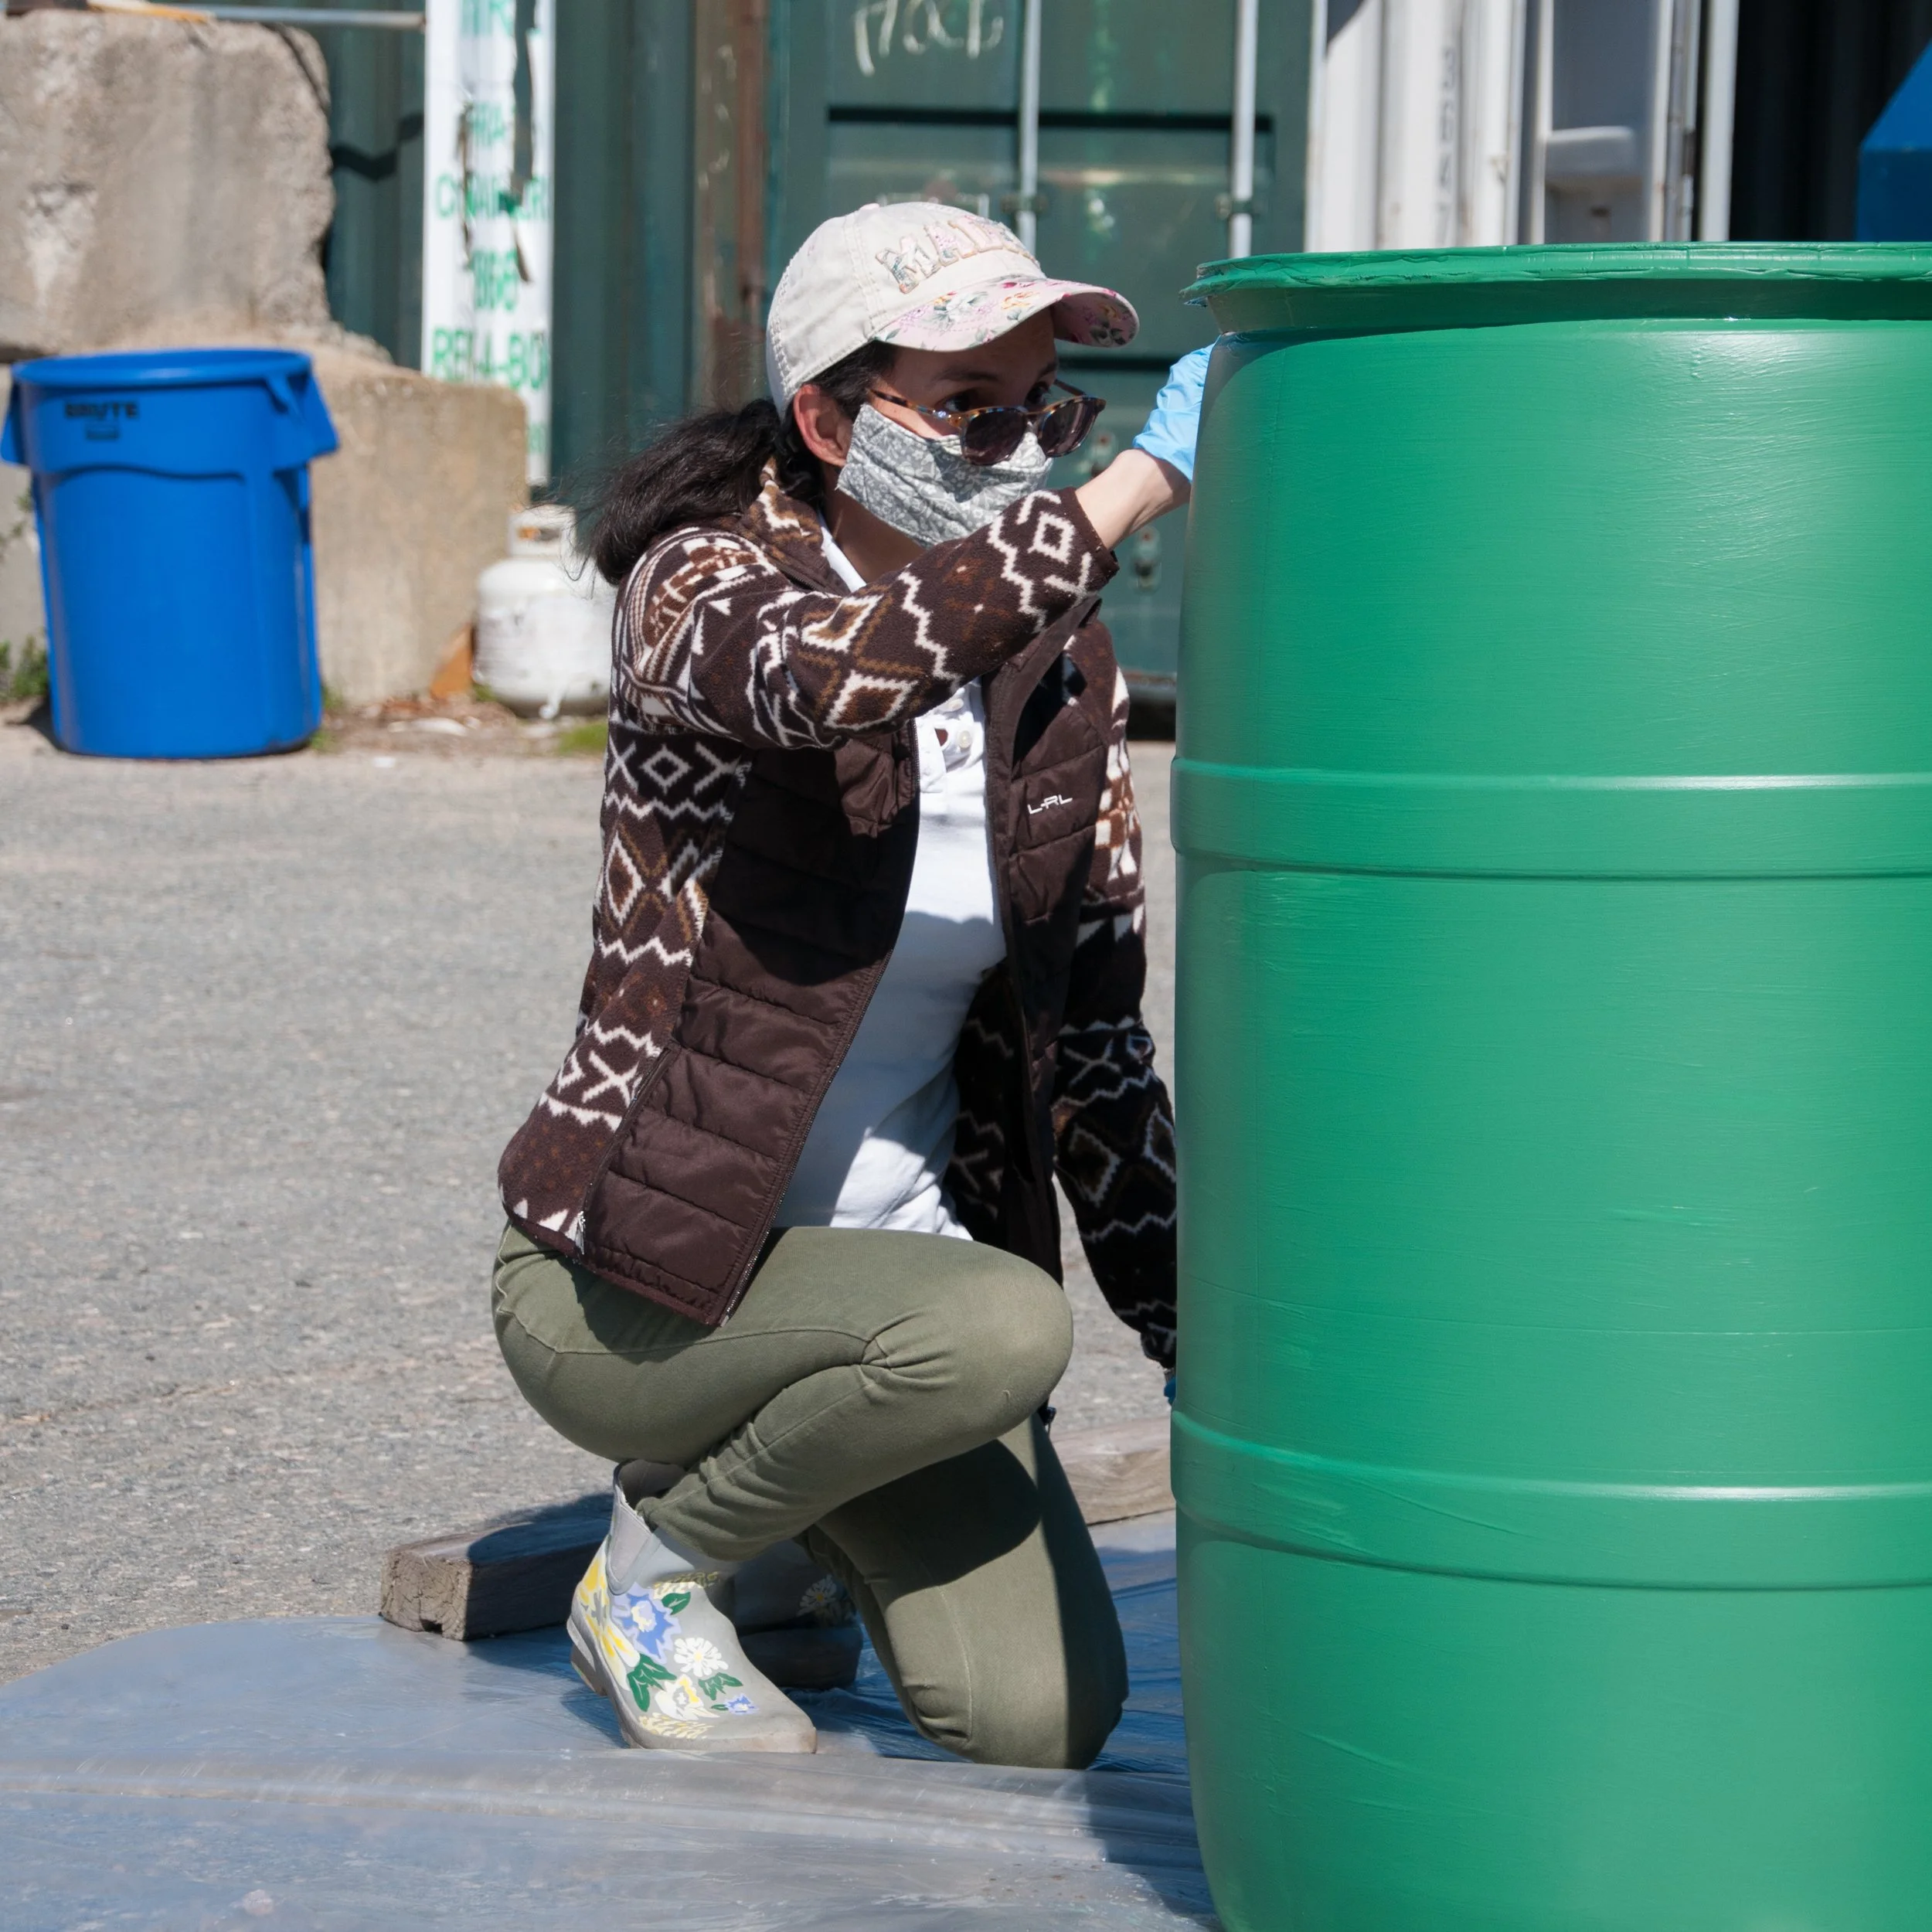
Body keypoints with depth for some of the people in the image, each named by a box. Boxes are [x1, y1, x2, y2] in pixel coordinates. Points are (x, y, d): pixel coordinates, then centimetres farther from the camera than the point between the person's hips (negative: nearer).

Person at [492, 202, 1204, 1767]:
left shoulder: (1059, 668, 2)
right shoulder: (700, 586, -14)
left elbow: (1093, 1029, 5)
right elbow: (838, 675, -40)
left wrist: (1194, 1330, -3)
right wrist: (1146, 479, -41)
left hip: (891, 1262, 5)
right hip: (631, 1280, -5)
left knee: (1047, 1720, -13)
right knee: (1000, 1330, -33)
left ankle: (808, 1525, 19)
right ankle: (656, 1563, -5)